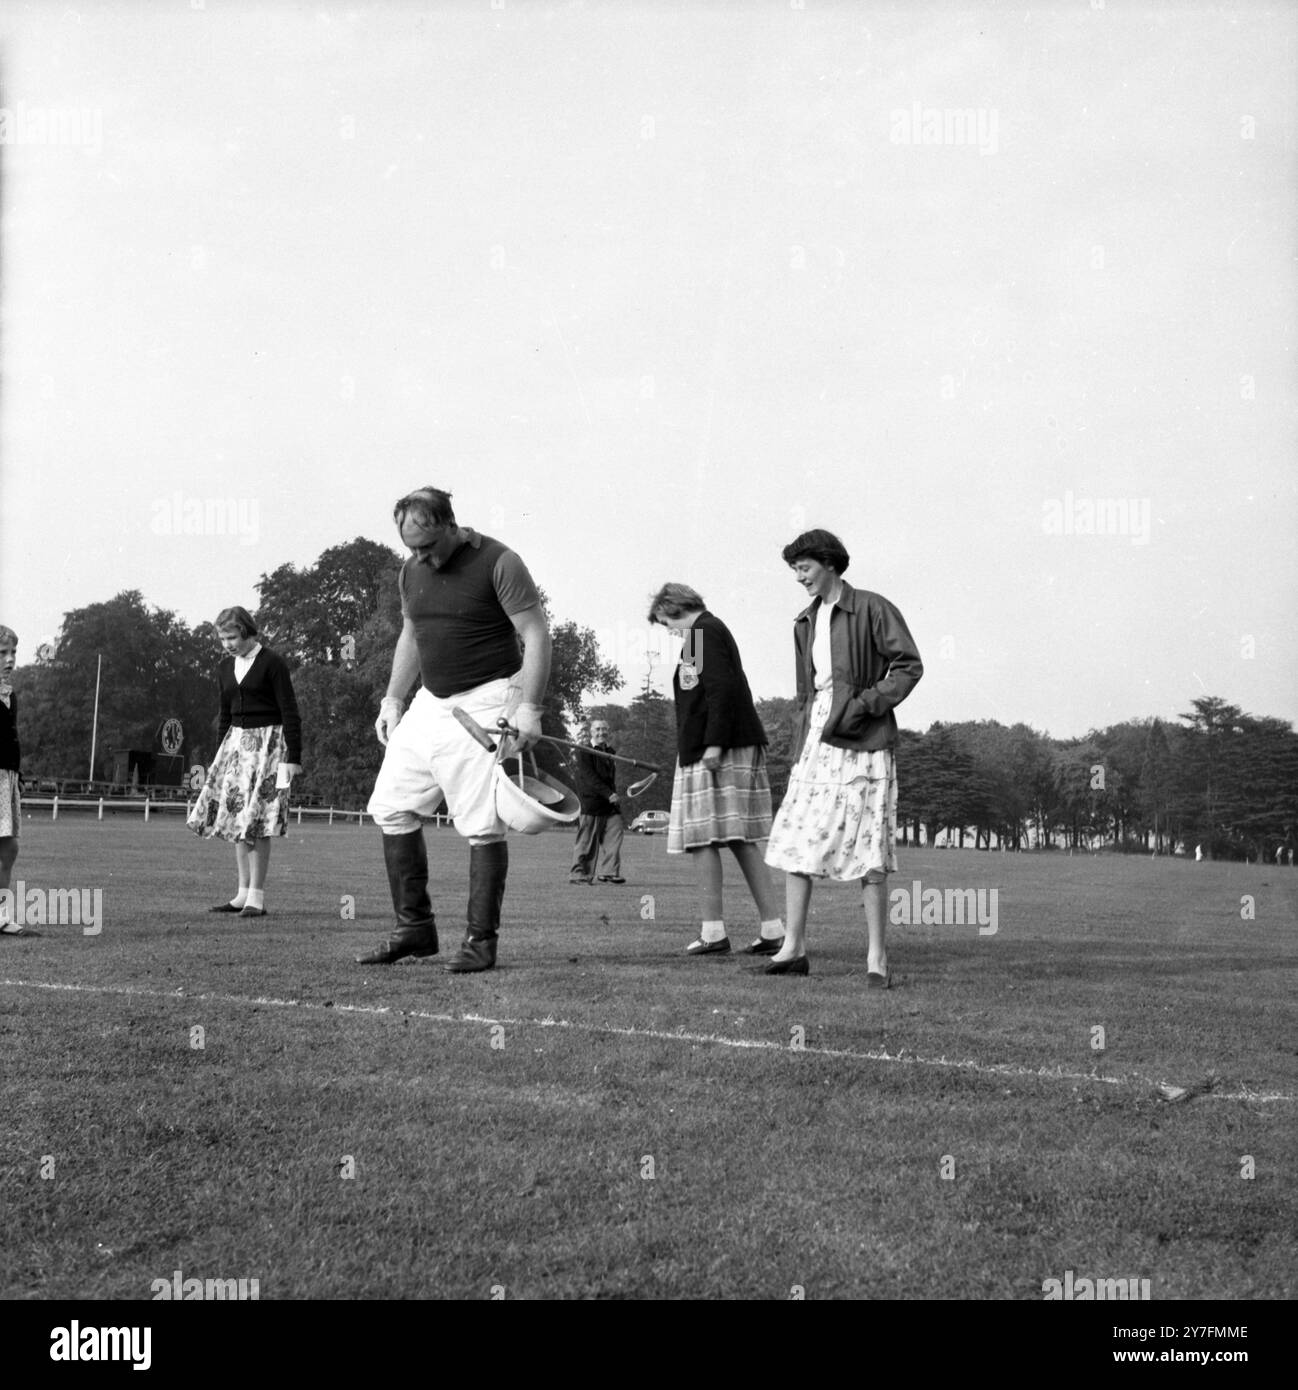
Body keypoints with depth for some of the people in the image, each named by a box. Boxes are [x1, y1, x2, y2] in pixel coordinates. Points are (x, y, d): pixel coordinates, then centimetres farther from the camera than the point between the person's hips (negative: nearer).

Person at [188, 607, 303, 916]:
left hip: (267, 742, -7)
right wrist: (217, 758, 21)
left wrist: (293, 758, -15)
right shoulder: (226, 668, 11)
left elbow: (290, 713, -10)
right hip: (236, 741, 7)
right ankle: (243, 893, 10)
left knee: (256, 821, -10)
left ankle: (256, 898, -6)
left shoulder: (272, 663, -8)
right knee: (235, 818, 4)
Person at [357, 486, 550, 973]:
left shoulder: (499, 563, -11)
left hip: (484, 702, -7)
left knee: (483, 825, -8)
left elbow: (536, 634, -13)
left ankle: (481, 941, 1)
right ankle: (414, 928, 14)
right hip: (429, 701, 7)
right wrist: (392, 699, 17)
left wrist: (529, 706, -20)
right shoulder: (411, 572, 10)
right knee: (392, 809, 5)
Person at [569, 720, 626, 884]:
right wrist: (609, 794, -23)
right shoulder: (584, 751, -5)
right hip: (590, 801, -6)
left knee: (615, 834, -5)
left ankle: (609, 872, -1)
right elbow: (589, 777, -16)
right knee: (587, 840, -3)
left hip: (610, 803, 6)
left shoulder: (610, 752, 17)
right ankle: (579, 873, 5)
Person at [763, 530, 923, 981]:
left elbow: (909, 666, -7)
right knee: (795, 842, 2)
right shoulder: (805, 623, 17)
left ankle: (877, 959, 0)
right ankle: (794, 947, 8)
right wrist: (799, 746, 13)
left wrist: (865, 705, -17)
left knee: (868, 852, -6)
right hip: (815, 741, 7)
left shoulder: (871, 609, -3)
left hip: (860, 742, -7)